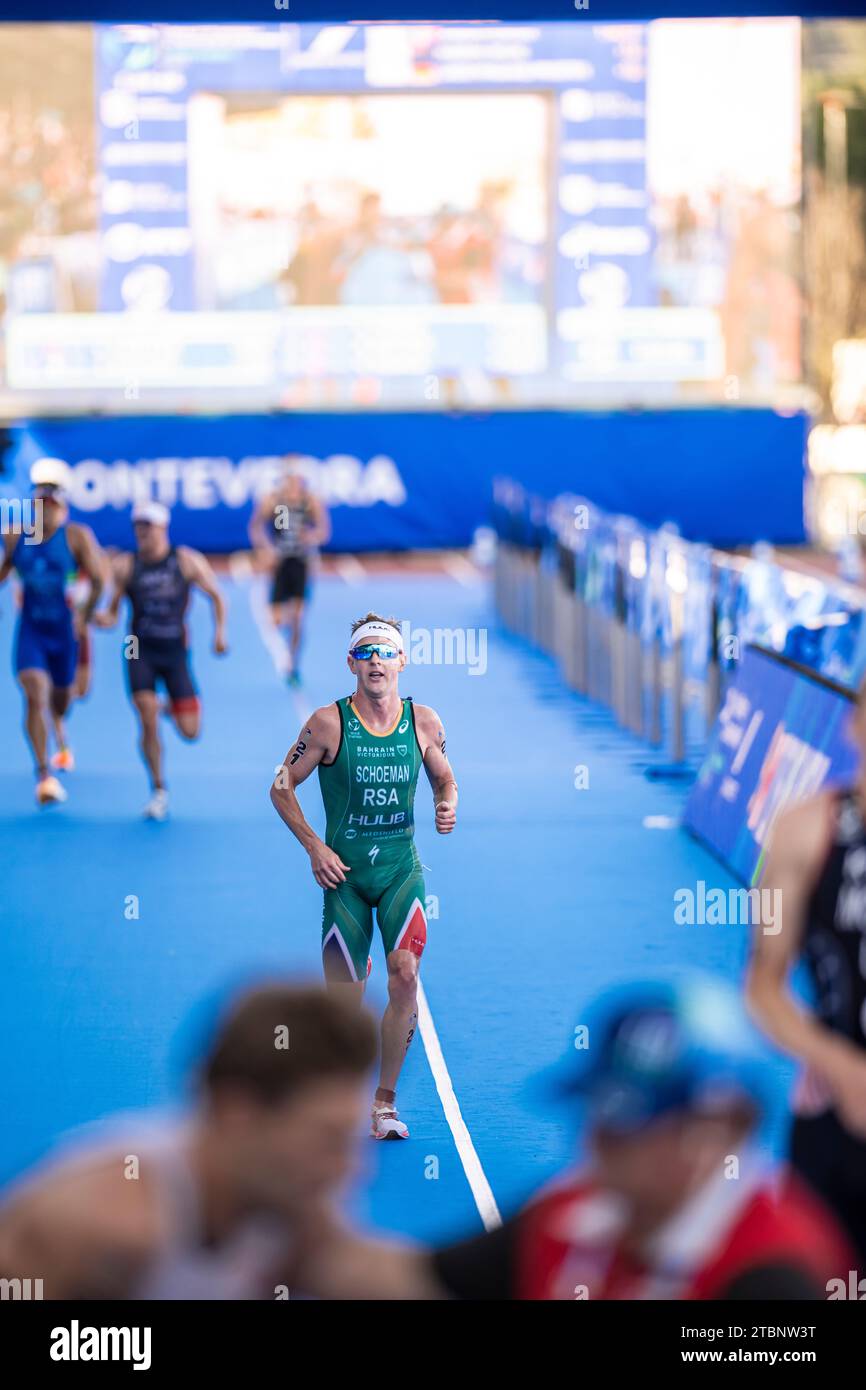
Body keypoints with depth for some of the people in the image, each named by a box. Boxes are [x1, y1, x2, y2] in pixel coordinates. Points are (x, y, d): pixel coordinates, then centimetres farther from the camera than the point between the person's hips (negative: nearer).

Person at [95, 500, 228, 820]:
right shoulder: (124, 565, -2)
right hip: (140, 652, 0)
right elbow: (113, 610, 1)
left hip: (175, 651, 0)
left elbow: (216, 596, 7)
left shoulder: (188, 561, -4)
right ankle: (158, 791, 4)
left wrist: (220, 631, -4)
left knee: (190, 732, -2)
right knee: (148, 722, -14)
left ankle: (173, 708, 36)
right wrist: (104, 618, -21)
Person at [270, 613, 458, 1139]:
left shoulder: (424, 721, -1)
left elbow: (445, 780, 15)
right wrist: (314, 847, -7)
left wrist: (449, 806, -8)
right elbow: (282, 787, 0)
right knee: (346, 997, 0)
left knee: (405, 974, -17)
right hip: (344, 872, -1)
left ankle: (386, 1101, -3)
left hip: (402, 868, 1)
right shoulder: (329, 723, -9)